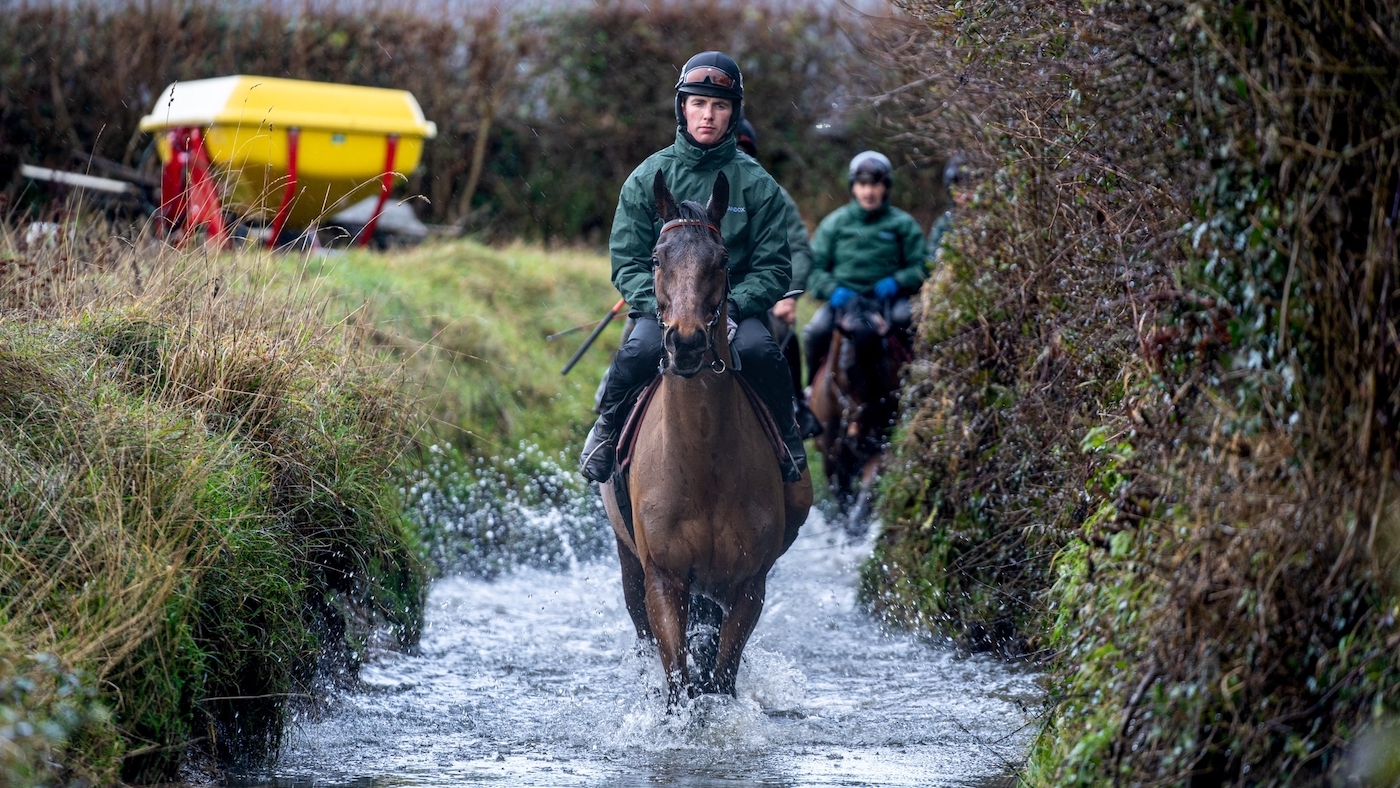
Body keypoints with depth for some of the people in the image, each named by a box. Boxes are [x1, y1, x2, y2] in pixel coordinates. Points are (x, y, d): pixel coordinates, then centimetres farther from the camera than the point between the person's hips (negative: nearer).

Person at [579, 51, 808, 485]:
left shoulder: (756, 184, 4)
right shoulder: (648, 178, 4)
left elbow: (773, 267, 2)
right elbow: (627, 262, 2)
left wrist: (732, 306, -15)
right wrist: (661, 306, -15)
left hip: (736, 306, 0)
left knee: (758, 350, -31)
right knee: (640, 350, -32)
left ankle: (785, 436, -5)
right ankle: (606, 432, -5)